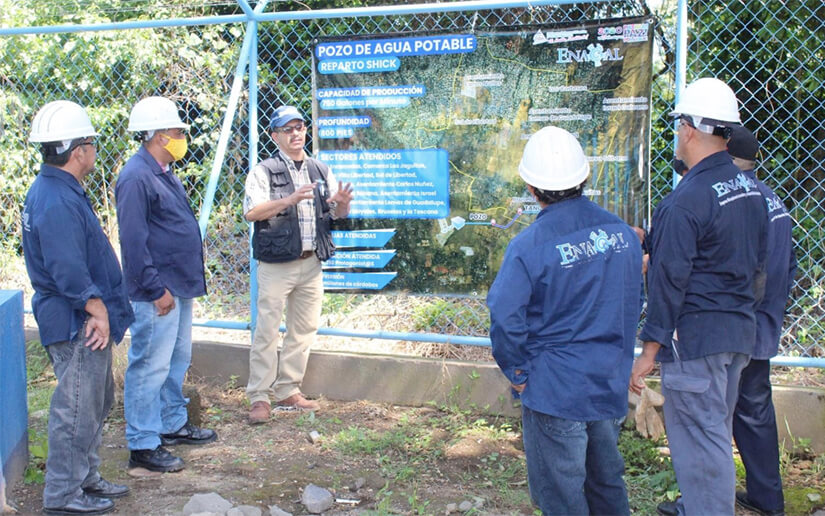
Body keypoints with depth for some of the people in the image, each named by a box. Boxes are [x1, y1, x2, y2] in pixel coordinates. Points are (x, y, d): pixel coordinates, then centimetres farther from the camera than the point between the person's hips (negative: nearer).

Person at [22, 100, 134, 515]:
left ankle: (87, 479, 33)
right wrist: (97, 311, -17)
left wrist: (101, 312, 19)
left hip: (86, 323, 11)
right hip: (76, 325, -11)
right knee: (76, 408, -1)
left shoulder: (58, 190, 12)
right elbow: (68, 272, -26)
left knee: (96, 402, 20)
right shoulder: (57, 202, -22)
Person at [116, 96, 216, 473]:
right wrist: (156, 289, -21)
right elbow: (134, 241, -22)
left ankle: (174, 424, 33)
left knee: (177, 360, 19)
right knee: (151, 366, -4)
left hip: (179, 286, 10)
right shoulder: (136, 178, -18)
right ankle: (142, 445, 4)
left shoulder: (162, 173, 13)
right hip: (158, 293, -10)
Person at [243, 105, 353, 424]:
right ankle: (260, 397, 4)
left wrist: (342, 203, -11)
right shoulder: (264, 171, -3)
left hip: (311, 263, 5)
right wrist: (290, 199, -28)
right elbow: (251, 212, -16)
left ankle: (288, 391, 22)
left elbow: (338, 214, 13)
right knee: (267, 331, -4)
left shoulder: (321, 171, 13)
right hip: (276, 264, -5)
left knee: (304, 330, 10)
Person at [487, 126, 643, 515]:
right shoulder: (622, 232, 0)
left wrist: (517, 372, -5)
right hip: (611, 385, 6)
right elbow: (634, 303, 11)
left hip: (555, 391, -6)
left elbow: (505, 318, -21)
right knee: (607, 482, 22)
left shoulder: (530, 245, -19)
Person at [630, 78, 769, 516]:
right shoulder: (749, 188, 7)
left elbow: (669, 279, -19)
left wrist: (649, 350, -14)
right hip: (739, 330, 9)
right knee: (715, 428, 21)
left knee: (699, 436, -2)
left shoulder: (686, 200, -18)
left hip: (696, 333, -9)